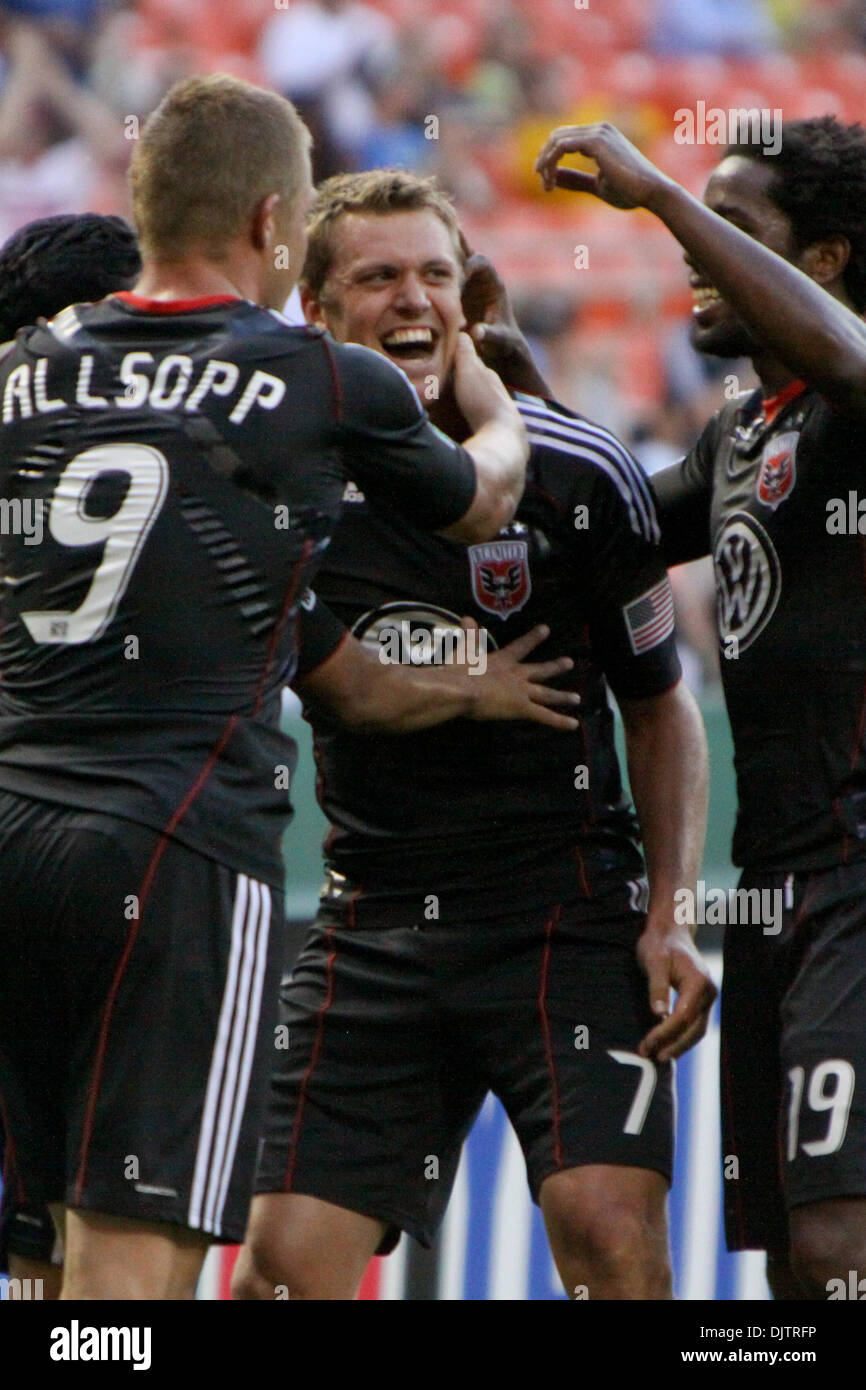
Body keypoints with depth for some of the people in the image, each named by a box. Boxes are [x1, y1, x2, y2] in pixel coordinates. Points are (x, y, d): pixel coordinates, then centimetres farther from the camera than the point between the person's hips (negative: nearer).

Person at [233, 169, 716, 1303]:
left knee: (609, 1231, -20)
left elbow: (660, 708, 5)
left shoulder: (575, 473, -5)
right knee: (286, 1264, -5)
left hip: (568, 902, -3)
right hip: (374, 918, 3)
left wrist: (670, 918, -4)